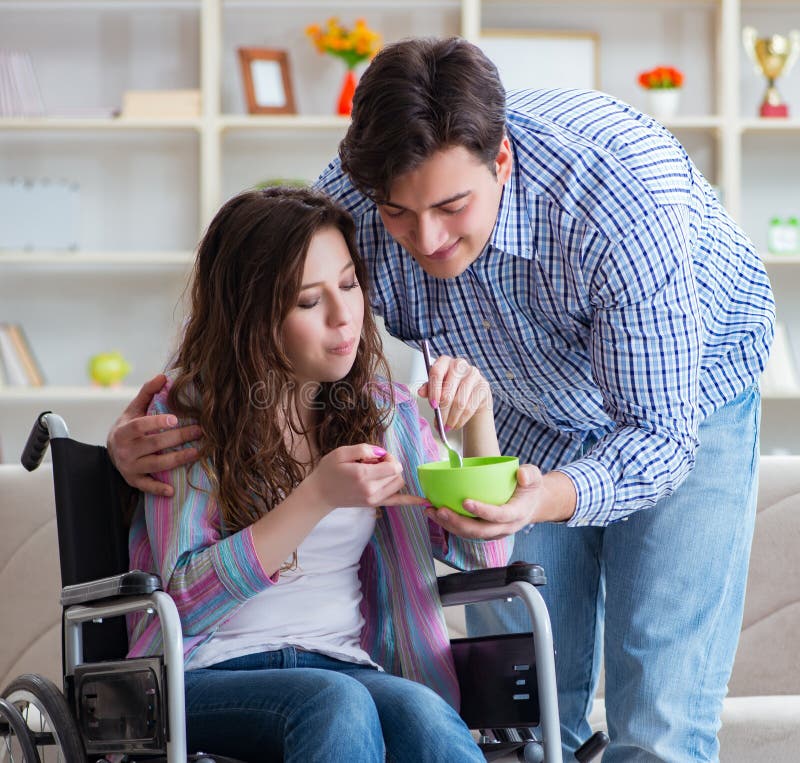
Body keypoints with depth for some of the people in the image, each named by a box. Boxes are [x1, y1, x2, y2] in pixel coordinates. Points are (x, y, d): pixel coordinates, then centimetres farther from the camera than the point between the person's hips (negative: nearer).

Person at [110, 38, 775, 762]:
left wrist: (553, 498, -54)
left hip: (688, 395, -4)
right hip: (531, 409, 4)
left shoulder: (622, 208, -40)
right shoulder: (349, 206, -28)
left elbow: (659, 432, -34)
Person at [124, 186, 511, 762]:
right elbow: (186, 597, -9)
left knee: (424, 716, -35)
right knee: (337, 701, -37)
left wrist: (479, 420, -6)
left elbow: (486, 558, 10)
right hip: (211, 677, -2)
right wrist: (319, 497, -19)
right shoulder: (187, 409, 1)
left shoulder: (380, 410, 12)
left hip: (348, 666, 2)